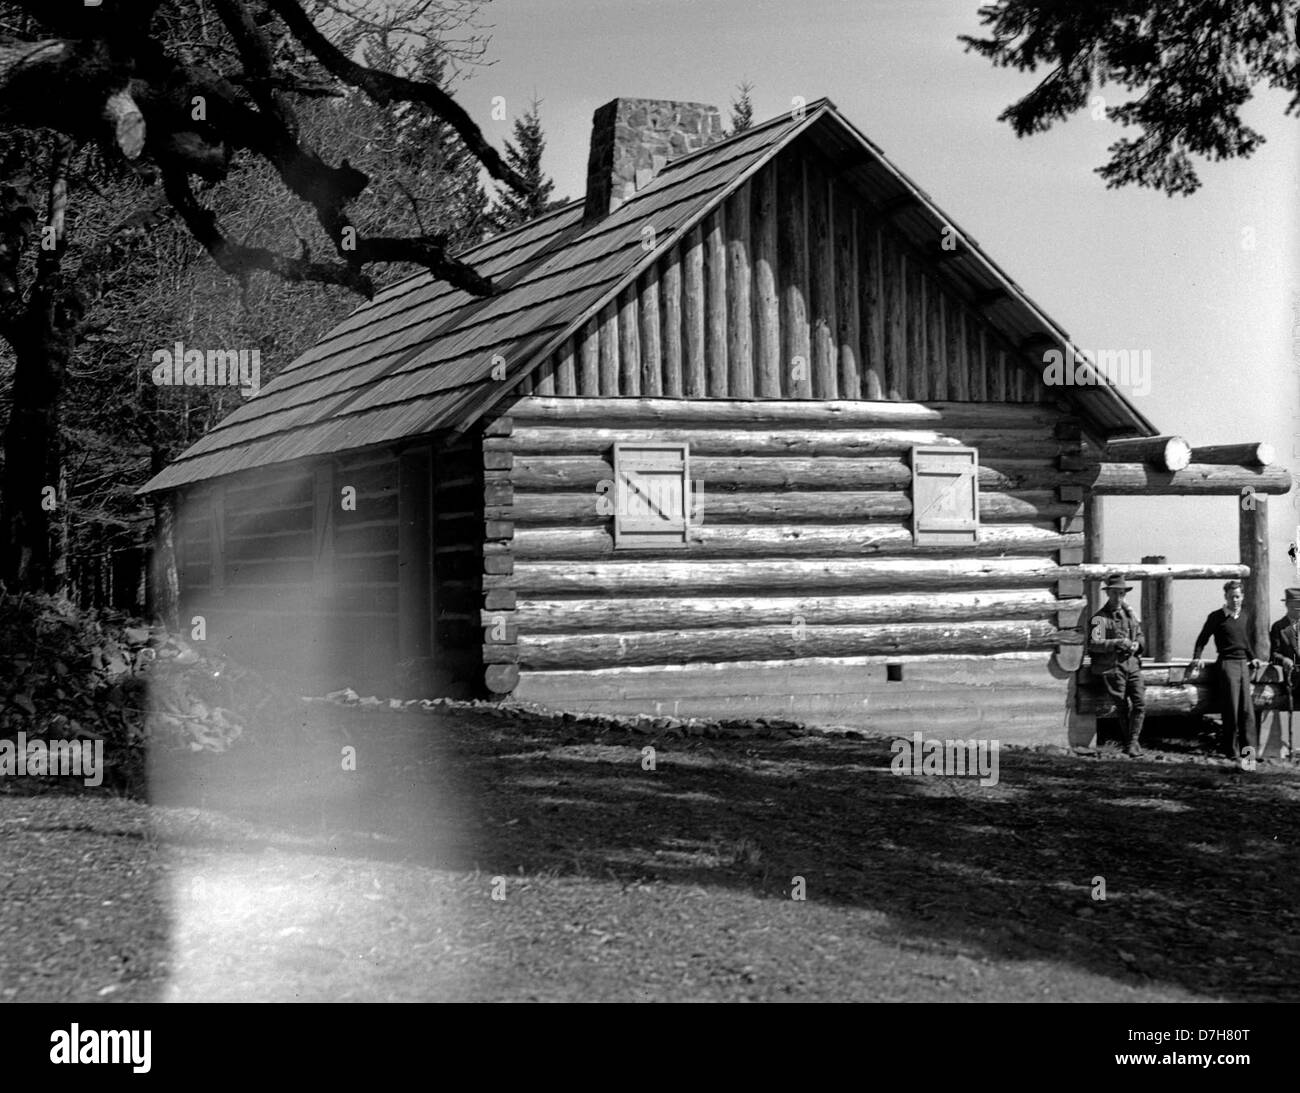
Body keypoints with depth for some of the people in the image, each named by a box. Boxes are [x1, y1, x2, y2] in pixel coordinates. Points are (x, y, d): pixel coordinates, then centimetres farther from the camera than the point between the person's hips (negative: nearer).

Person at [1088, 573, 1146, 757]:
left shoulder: (1129, 613, 15)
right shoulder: (1099, 618, -4)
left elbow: (1140, 635, 26)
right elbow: (1093, 643, -17)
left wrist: (1136, 644, 3)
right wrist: (1118, 643, -26)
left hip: (1132, 664, 5)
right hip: (1112, 666, -4)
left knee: (1140, 703, -9)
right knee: (1123, 707, -3)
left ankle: (1132, 742, -3)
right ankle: (1132, 743, 10)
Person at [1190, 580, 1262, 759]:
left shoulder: (1245, 617, 14)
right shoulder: (1216, 617, -1)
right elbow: (1202, 639, 3)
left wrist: (1253, 658, 16)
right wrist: (1197, 657, -7)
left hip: (1244, 664, 5)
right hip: (1227, 663, -5)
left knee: (1247, 710, 1)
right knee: (1231, 711, -6)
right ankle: (1232, 751, 0)